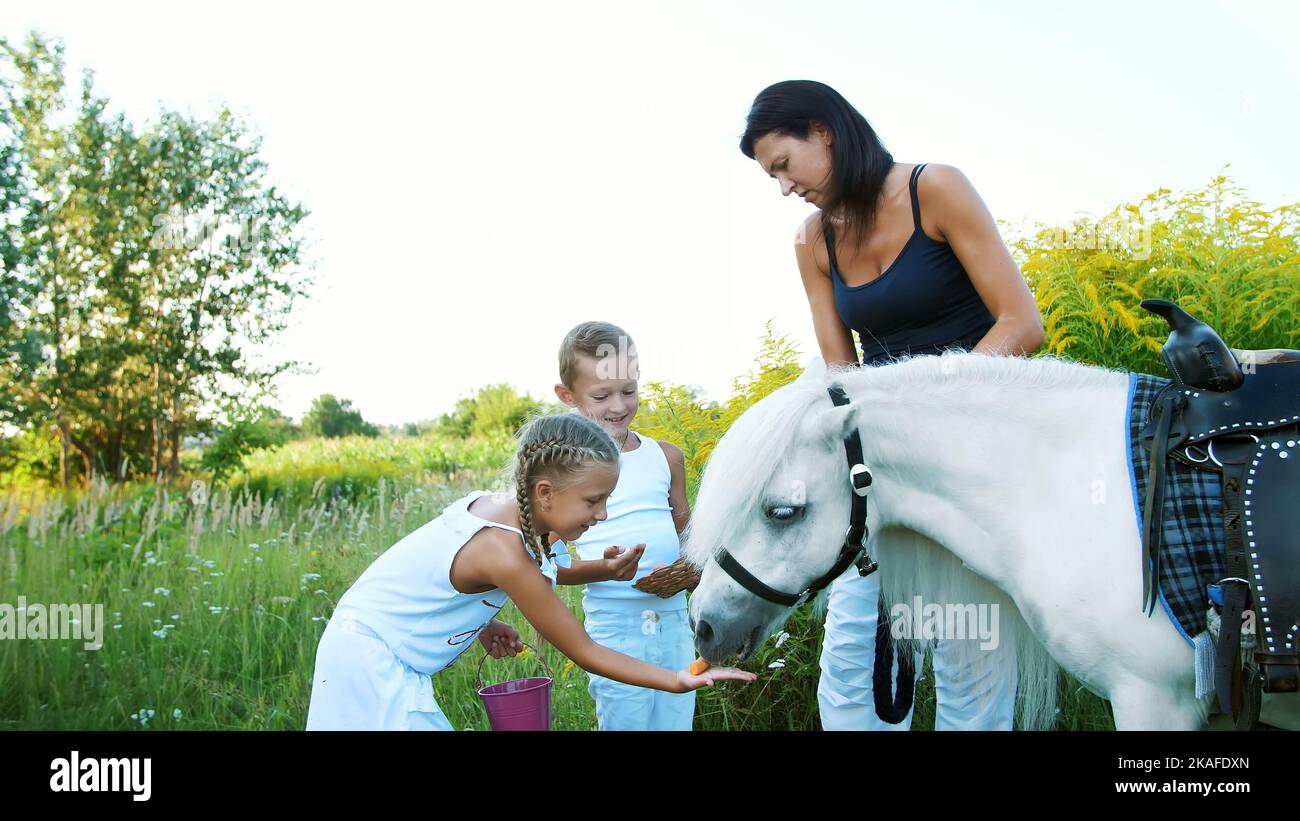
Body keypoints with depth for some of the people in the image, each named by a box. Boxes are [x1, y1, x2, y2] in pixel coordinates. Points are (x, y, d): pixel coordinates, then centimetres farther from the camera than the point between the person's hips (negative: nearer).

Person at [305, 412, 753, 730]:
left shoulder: (494, 503, -4)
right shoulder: (505, 554, -28)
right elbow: (584, 652, -20)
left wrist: (483, 621, 2)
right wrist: (679, 680, -19)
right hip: (374, 668, -9)